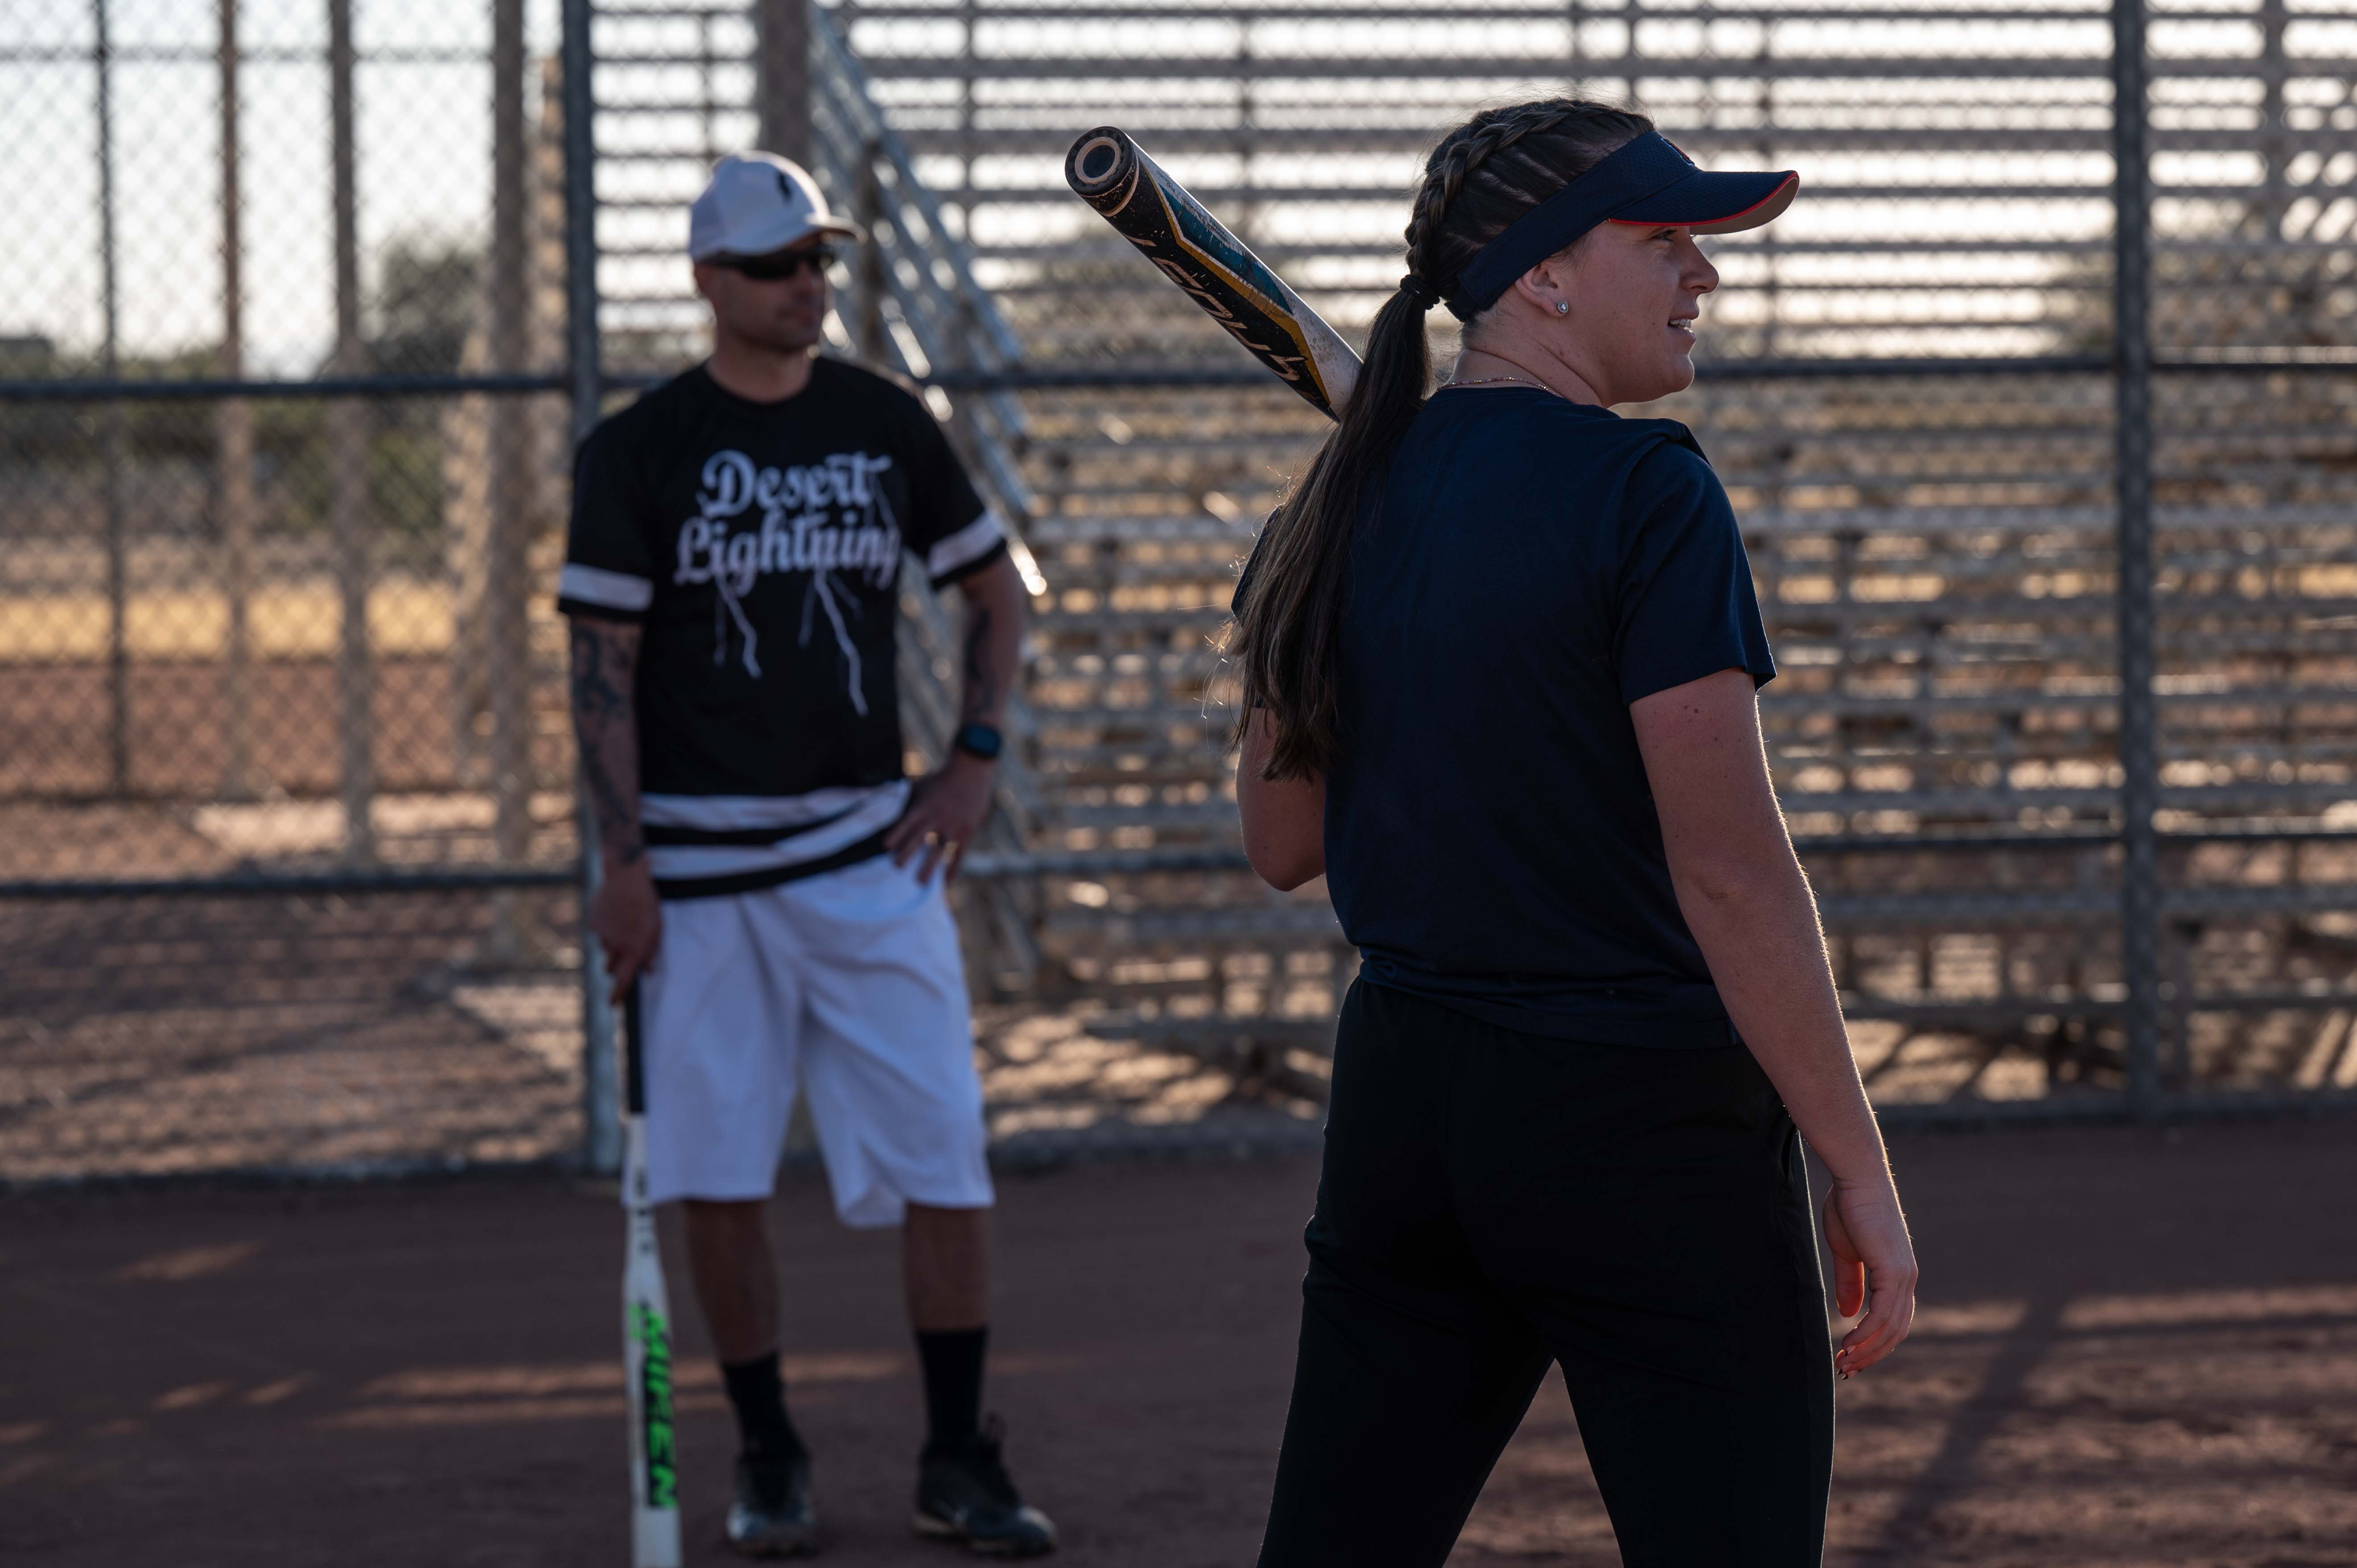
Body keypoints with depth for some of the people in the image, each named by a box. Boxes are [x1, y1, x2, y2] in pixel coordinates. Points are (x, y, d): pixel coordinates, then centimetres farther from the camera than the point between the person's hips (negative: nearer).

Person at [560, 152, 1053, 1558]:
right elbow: (603, 667, -3)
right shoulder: (640, 451, -1)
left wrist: (976, 761, 4)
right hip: (699, 863, -2)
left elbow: (999, 594, 17)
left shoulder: (889, 427, 7)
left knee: (944, 1160, -3)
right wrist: (621, 862, -10)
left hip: (869, 848, 2)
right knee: (719, 1177, 1)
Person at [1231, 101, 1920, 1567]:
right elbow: (1729, 870, -17)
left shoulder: (1346, 502, 7)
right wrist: (1860, 1169, -12)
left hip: (1402, 1103, 7)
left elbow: (1281, 841, 15)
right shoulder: (1641, 494, -14)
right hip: (1653, 1127, -7)